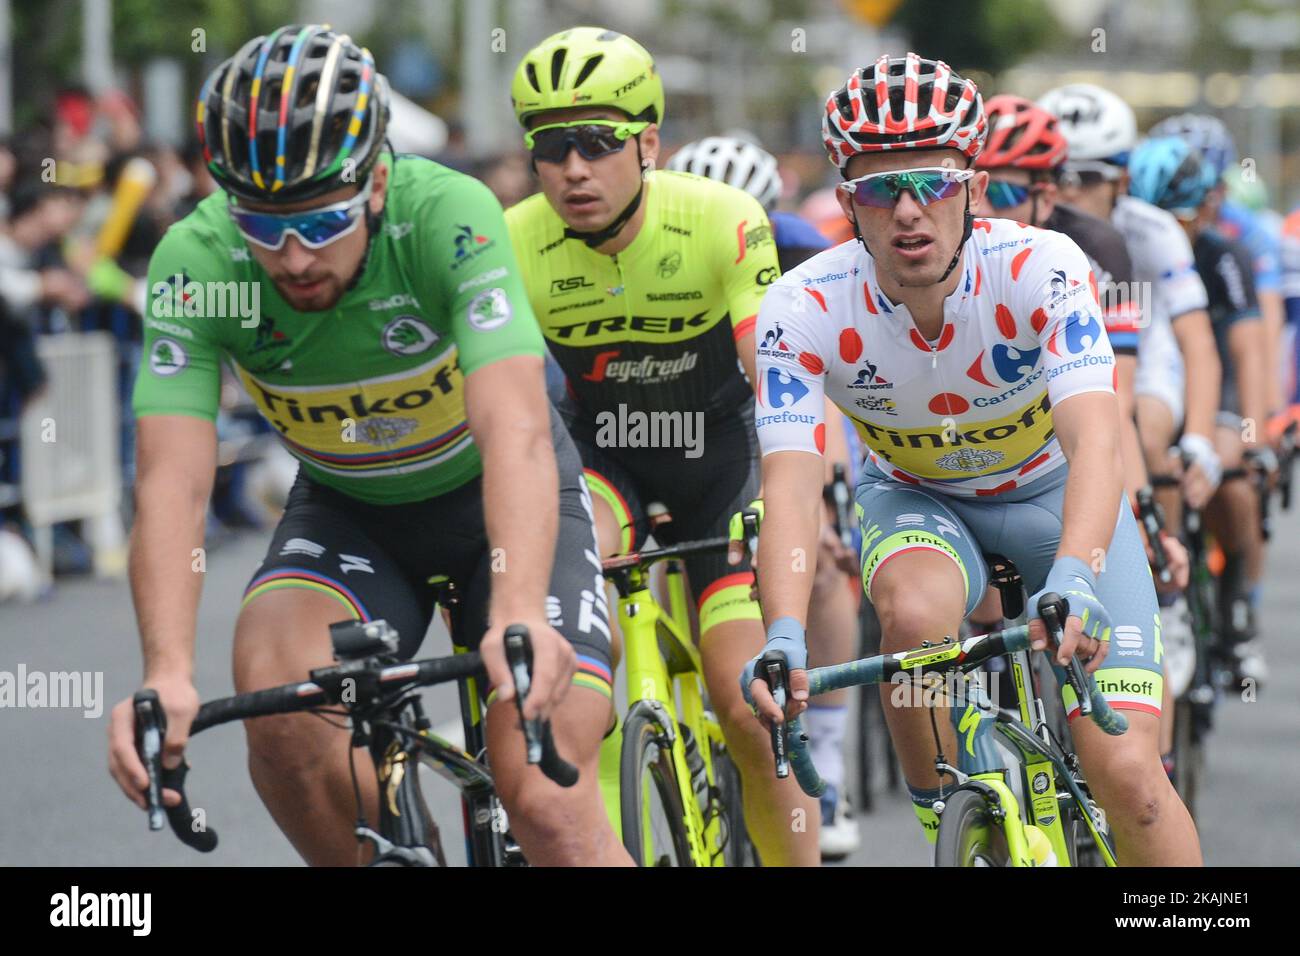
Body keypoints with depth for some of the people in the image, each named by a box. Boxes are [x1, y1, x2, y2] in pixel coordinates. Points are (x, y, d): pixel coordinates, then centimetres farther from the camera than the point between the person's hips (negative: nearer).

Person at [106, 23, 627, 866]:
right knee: (276, 690, -28)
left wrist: (520, 615, -60)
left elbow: (516, 432, -43)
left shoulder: (449, 215, -32)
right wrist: (168, 671, -49)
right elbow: (174, 480, -32)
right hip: (348, 511, 2)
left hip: (498, 498, -2)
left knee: (549, 806, -18)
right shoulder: (196, 262, -25)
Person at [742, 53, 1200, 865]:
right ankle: (944, 818, -11)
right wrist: (784, 638, -52)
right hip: (916, 498, 1)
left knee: (1126, 775, -15)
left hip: (1054, 493, -1)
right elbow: (791, 486, -35)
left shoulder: (1040, 267, -30)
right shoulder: (803, 309, -26)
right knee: (915, 614, -35)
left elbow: (1096, 442, -42)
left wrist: (1073, 581, -60)